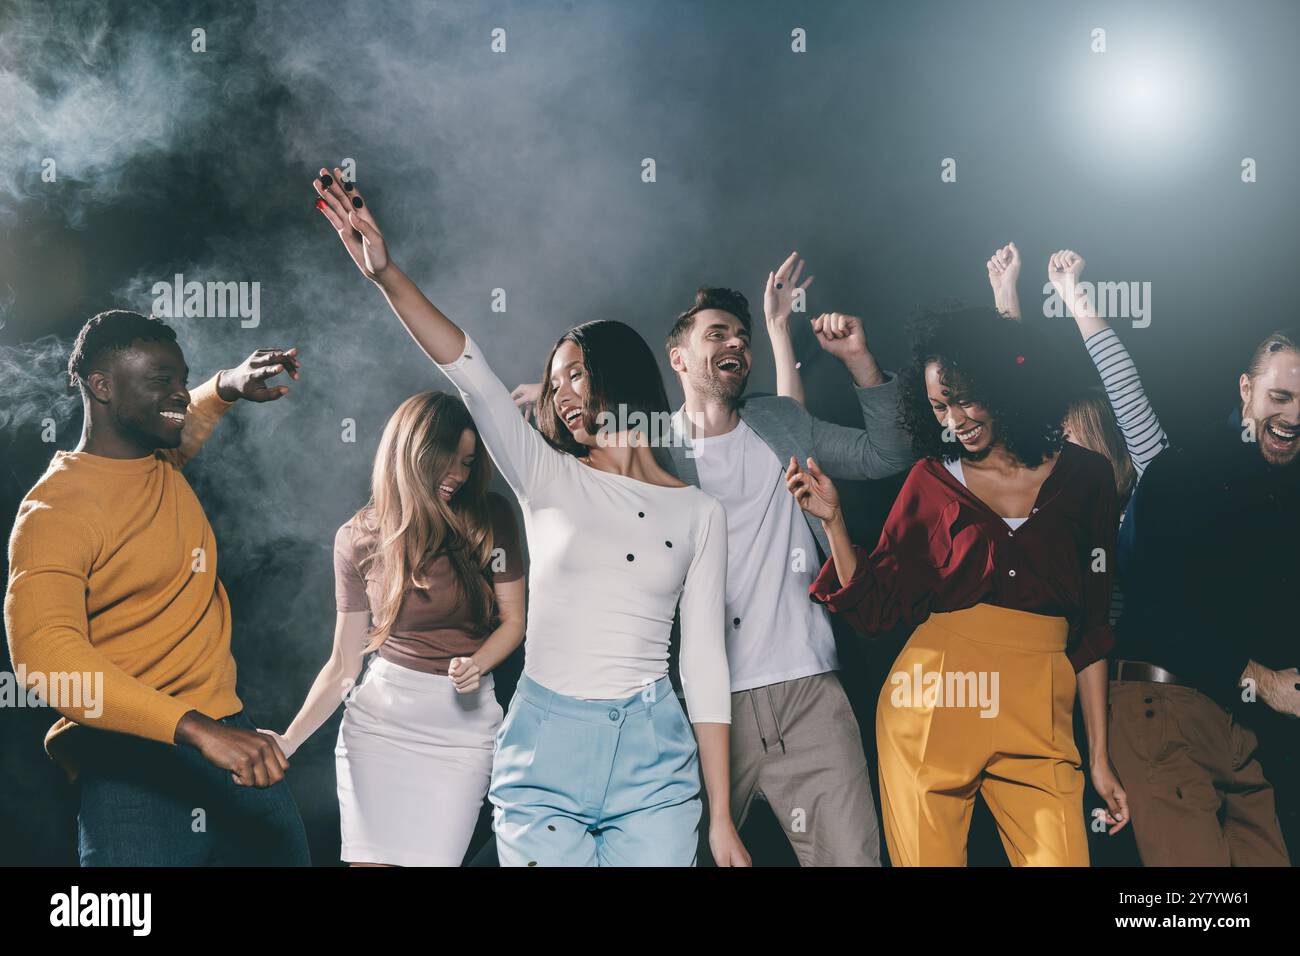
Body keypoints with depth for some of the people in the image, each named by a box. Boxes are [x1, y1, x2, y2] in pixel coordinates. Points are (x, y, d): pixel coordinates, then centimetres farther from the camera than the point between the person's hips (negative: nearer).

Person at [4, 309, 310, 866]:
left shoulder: (164, 461, 11)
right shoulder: (56, 508, -13)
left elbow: (188, 421, 37)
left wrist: (231, 384, 15)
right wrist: (195, 729, -36)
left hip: (226, 731, 7)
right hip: (133, 766, -7)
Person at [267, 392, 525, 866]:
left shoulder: (491, 520, -4)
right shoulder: (359, 539, -3)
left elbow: (513, 621, 3)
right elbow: (343, 665, 0)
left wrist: (477, 664, -18)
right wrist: (290, 741, -12)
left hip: (464, 723, 0)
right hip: (379, 717, 1)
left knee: (433, 859, -4)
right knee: (370, 860, -1)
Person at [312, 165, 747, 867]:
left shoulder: (698, 514, 5)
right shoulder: (548, 480, 6)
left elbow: (705, 664, 3)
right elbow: (468, 371, -8)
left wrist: (721, 821, 1)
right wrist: (385, 274, -21)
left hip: (653, 758, 0)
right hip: (545, 752, 0)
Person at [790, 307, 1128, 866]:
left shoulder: (1084, 477, 6)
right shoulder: (932, 480, 6)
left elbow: (1092, 627, 8)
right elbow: (874, 606, 5)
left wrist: (1099, 756, 7)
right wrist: (832, 520, -8)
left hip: (1037, 719, 0)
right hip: (932, 707, 0)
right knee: (928, 858, 1)